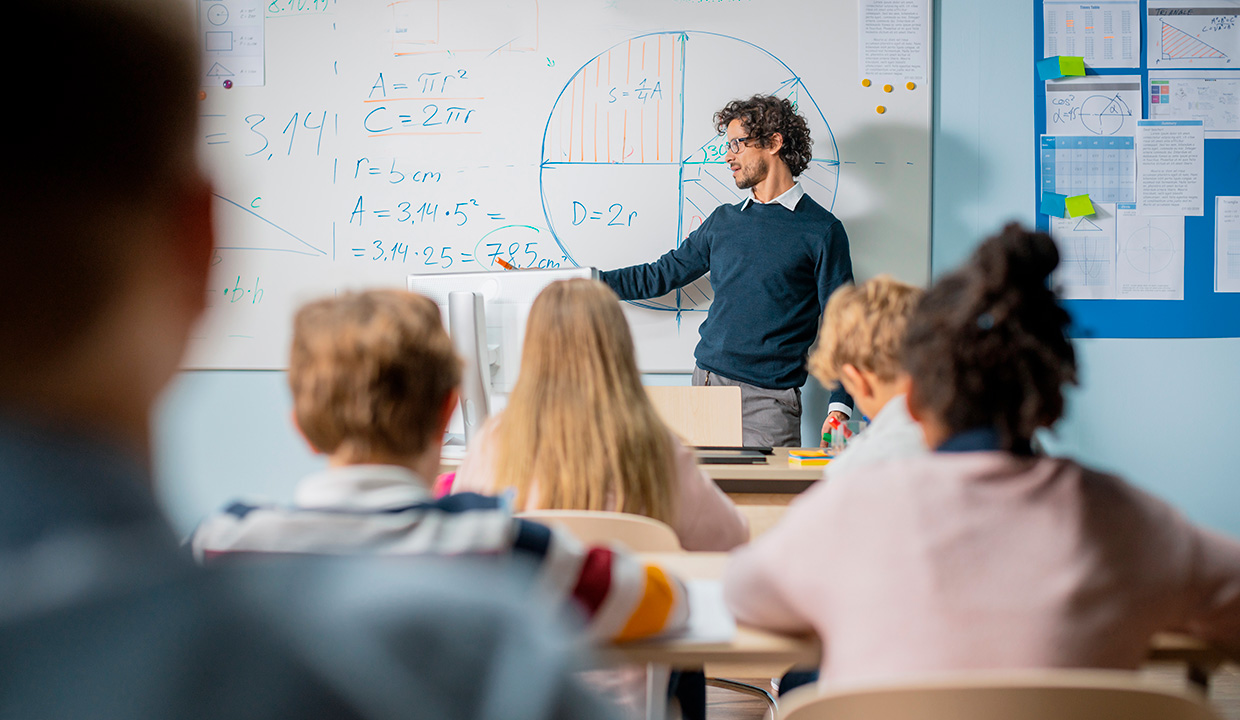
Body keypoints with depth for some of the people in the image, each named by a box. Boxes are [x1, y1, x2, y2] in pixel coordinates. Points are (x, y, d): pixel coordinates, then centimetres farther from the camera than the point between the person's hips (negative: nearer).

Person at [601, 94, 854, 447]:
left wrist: (839, 408, -14)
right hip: (706, 381, 5)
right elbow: (663, 274, 22)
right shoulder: (723, 220, 14)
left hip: (769, 398, -5)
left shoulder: (821, 230, -3)